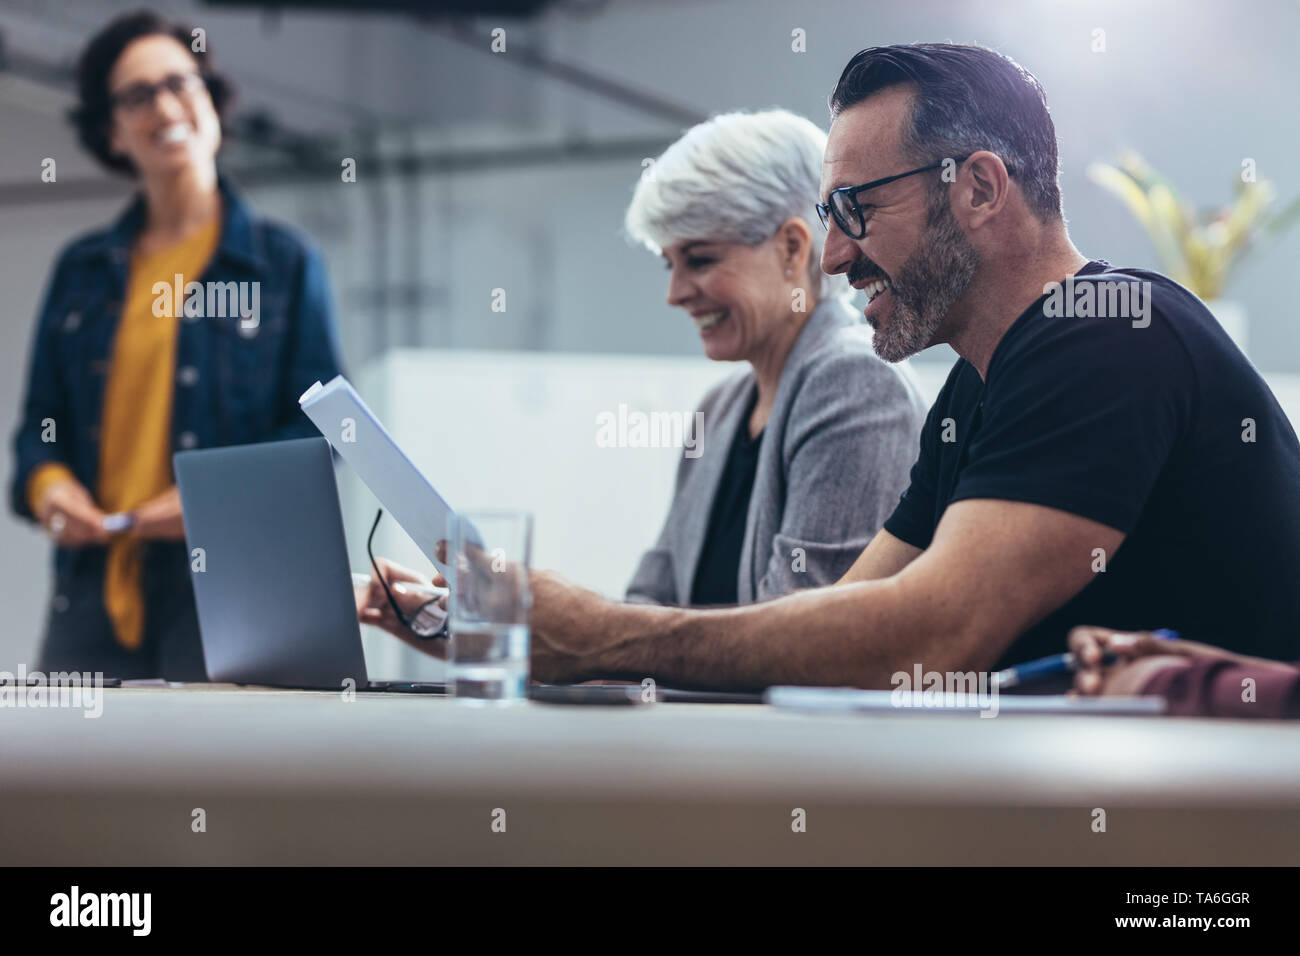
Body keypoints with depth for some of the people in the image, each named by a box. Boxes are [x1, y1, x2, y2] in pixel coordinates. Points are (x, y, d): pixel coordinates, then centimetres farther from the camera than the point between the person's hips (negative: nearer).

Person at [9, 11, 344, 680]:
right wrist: (46, 481, -5)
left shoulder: (285, 265, 7)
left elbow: (321, 430, 2)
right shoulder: (81, 271, 17)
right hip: (93, 593, 3)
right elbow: (39, 418, 18)